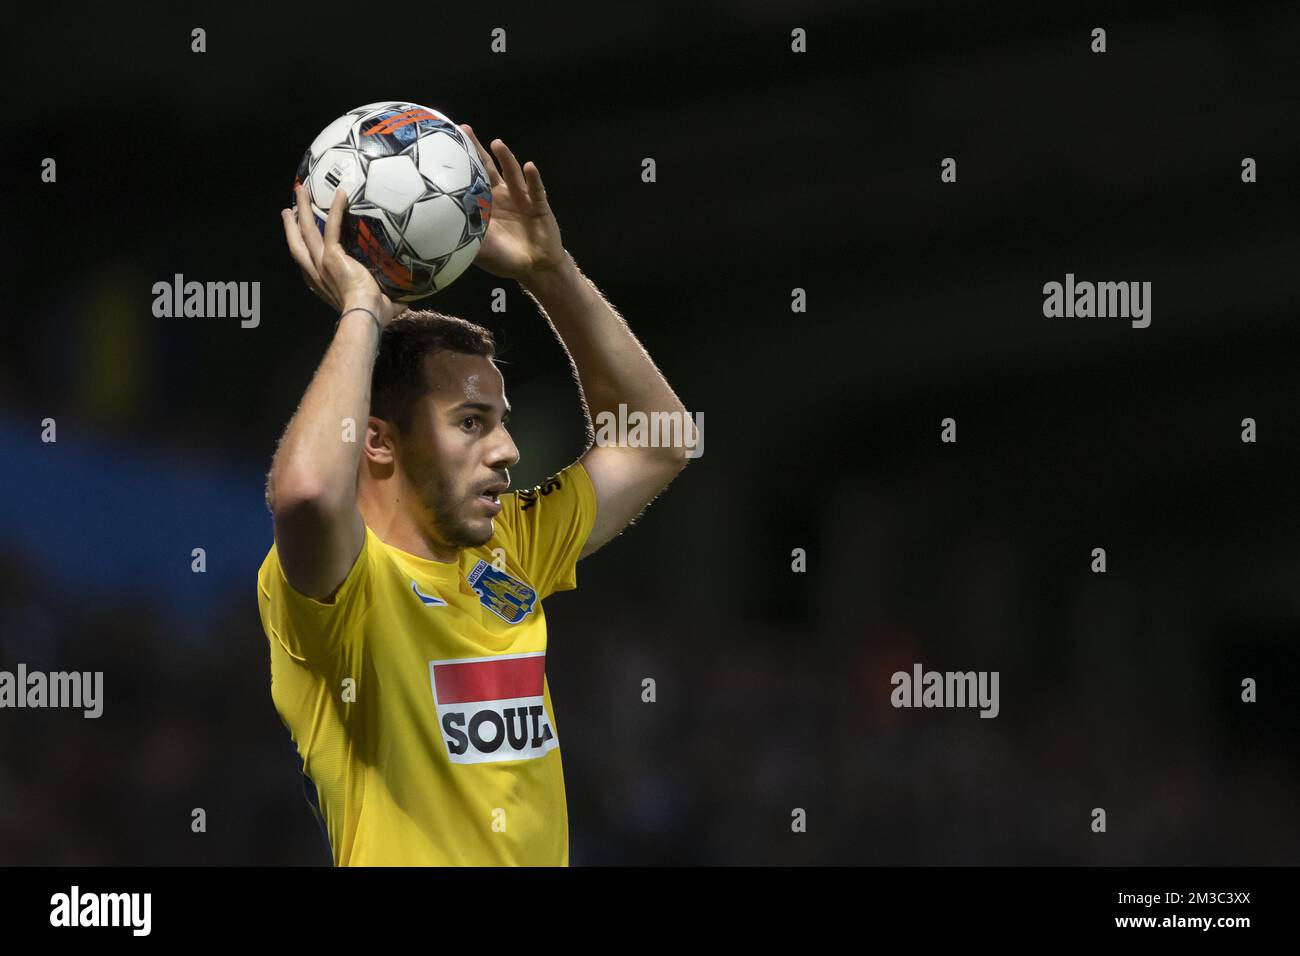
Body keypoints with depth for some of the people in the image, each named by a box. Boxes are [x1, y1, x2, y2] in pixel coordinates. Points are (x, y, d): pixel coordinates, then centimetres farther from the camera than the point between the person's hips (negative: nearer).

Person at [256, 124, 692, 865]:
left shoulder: (512, 555, 13)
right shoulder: (341, 582, -6)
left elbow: (659, 439, 20)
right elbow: (305, 491, -27)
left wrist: (549, 271, 11)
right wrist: (360, 312, -14)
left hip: (540, 852, 7)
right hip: (398, 853, -7)